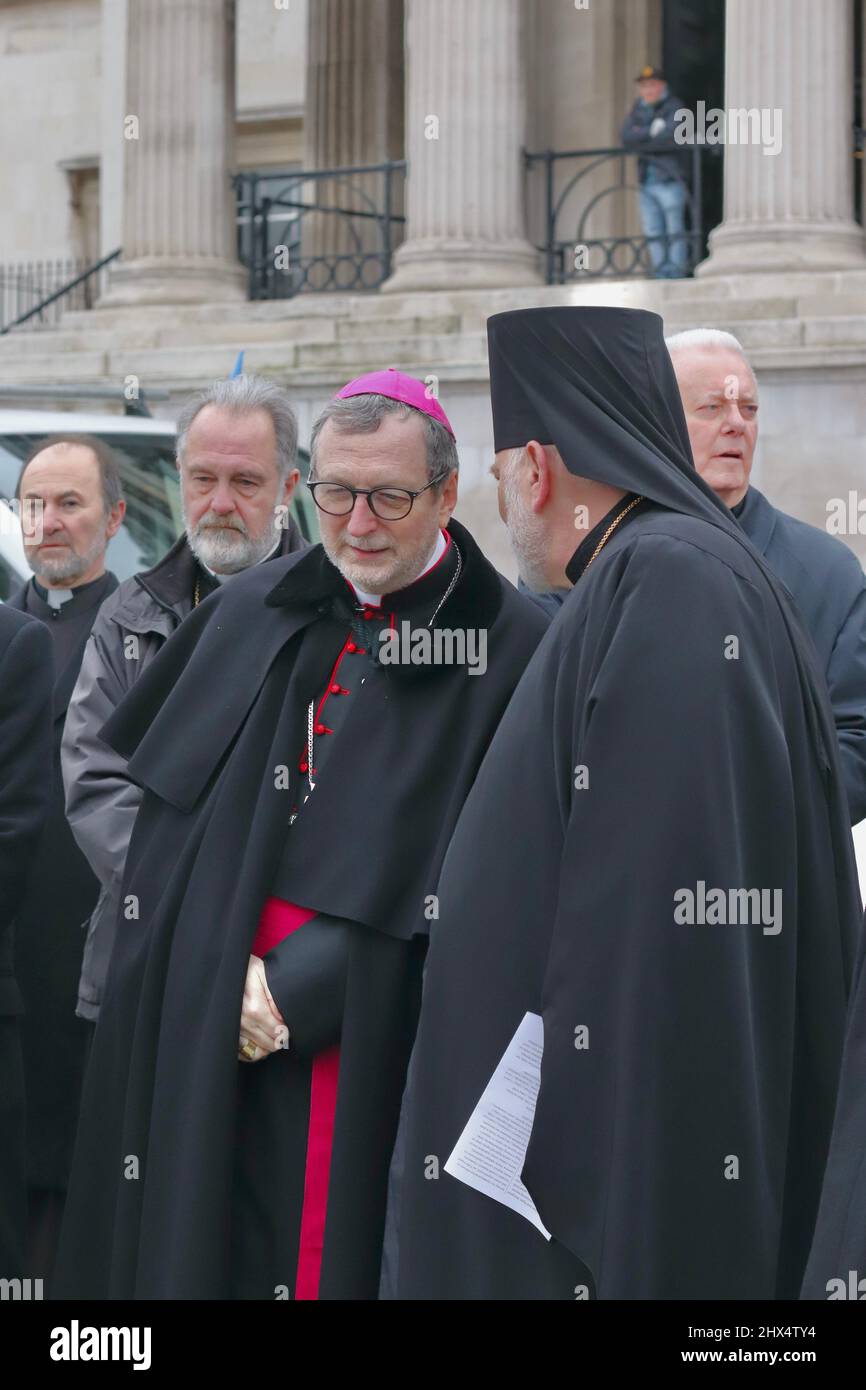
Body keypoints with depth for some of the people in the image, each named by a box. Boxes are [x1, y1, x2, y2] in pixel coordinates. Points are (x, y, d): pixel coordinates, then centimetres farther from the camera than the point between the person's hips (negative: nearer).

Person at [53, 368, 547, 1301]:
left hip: (377, 1049, -4)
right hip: (205, 1041, 4)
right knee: (199, 1249, 6)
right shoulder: (250, 615, 10)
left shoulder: (510, 651, -5)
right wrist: (228, 971, -5)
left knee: (336, 1252, 0)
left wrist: (294, 992, -11)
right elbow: (176, 818, 11)